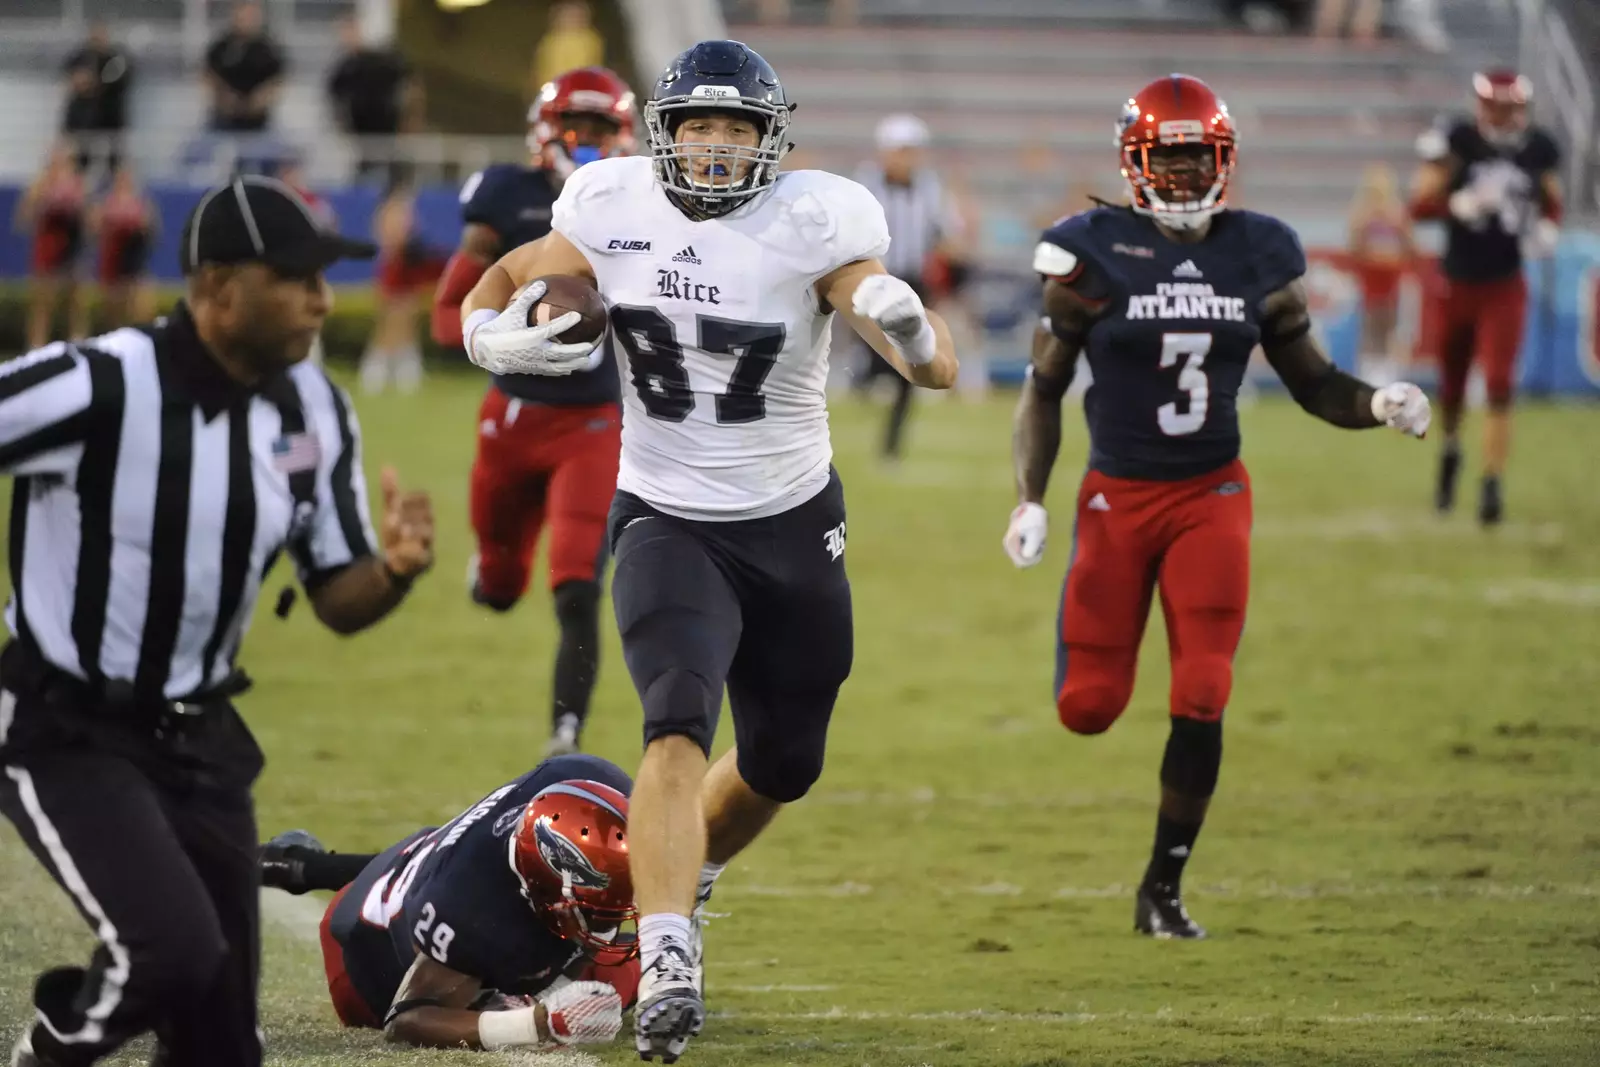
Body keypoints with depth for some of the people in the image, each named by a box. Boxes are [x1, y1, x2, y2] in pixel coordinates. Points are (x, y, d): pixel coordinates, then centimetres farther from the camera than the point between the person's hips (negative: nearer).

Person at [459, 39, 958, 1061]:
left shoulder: (812, 223, -16)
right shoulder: (615, 210, -9)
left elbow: (939, 370, -23)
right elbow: (502, 284, 7)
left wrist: (905, 325, -47)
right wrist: (501, 337, -17)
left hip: (792, 526, 1)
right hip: (667, 521, -1)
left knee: (782, 766, 15)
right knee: (680, 724, -24)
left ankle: (680, 879, 46)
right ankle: (666, 965, -34)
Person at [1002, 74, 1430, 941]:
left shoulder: (1259, 256, 1)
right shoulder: (1092, 254, -8)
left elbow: (1310, 380, 9)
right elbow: (1044, 387, -1)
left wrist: (1376, 405, -12)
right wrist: (1030, 500, -11)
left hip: (1212, 495, 2)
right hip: (1118, 495, -2)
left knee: (1202, 700, -9)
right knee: (1089, 710, -2)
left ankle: (1163, 888, 6)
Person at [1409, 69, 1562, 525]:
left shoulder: (1536, 149, -3)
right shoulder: (1458, 141, -12)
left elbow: (1552, 202, 15)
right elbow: (1420, 204, -15)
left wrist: (1547, 230, -6)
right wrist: (1462, 204, -32)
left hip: (1505, 288, 0)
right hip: (1458, 283, 0)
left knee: (1500, 386, -12)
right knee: (1451, 385, 14)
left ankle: (1492, 483, -8)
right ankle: (1450, 449, 44)